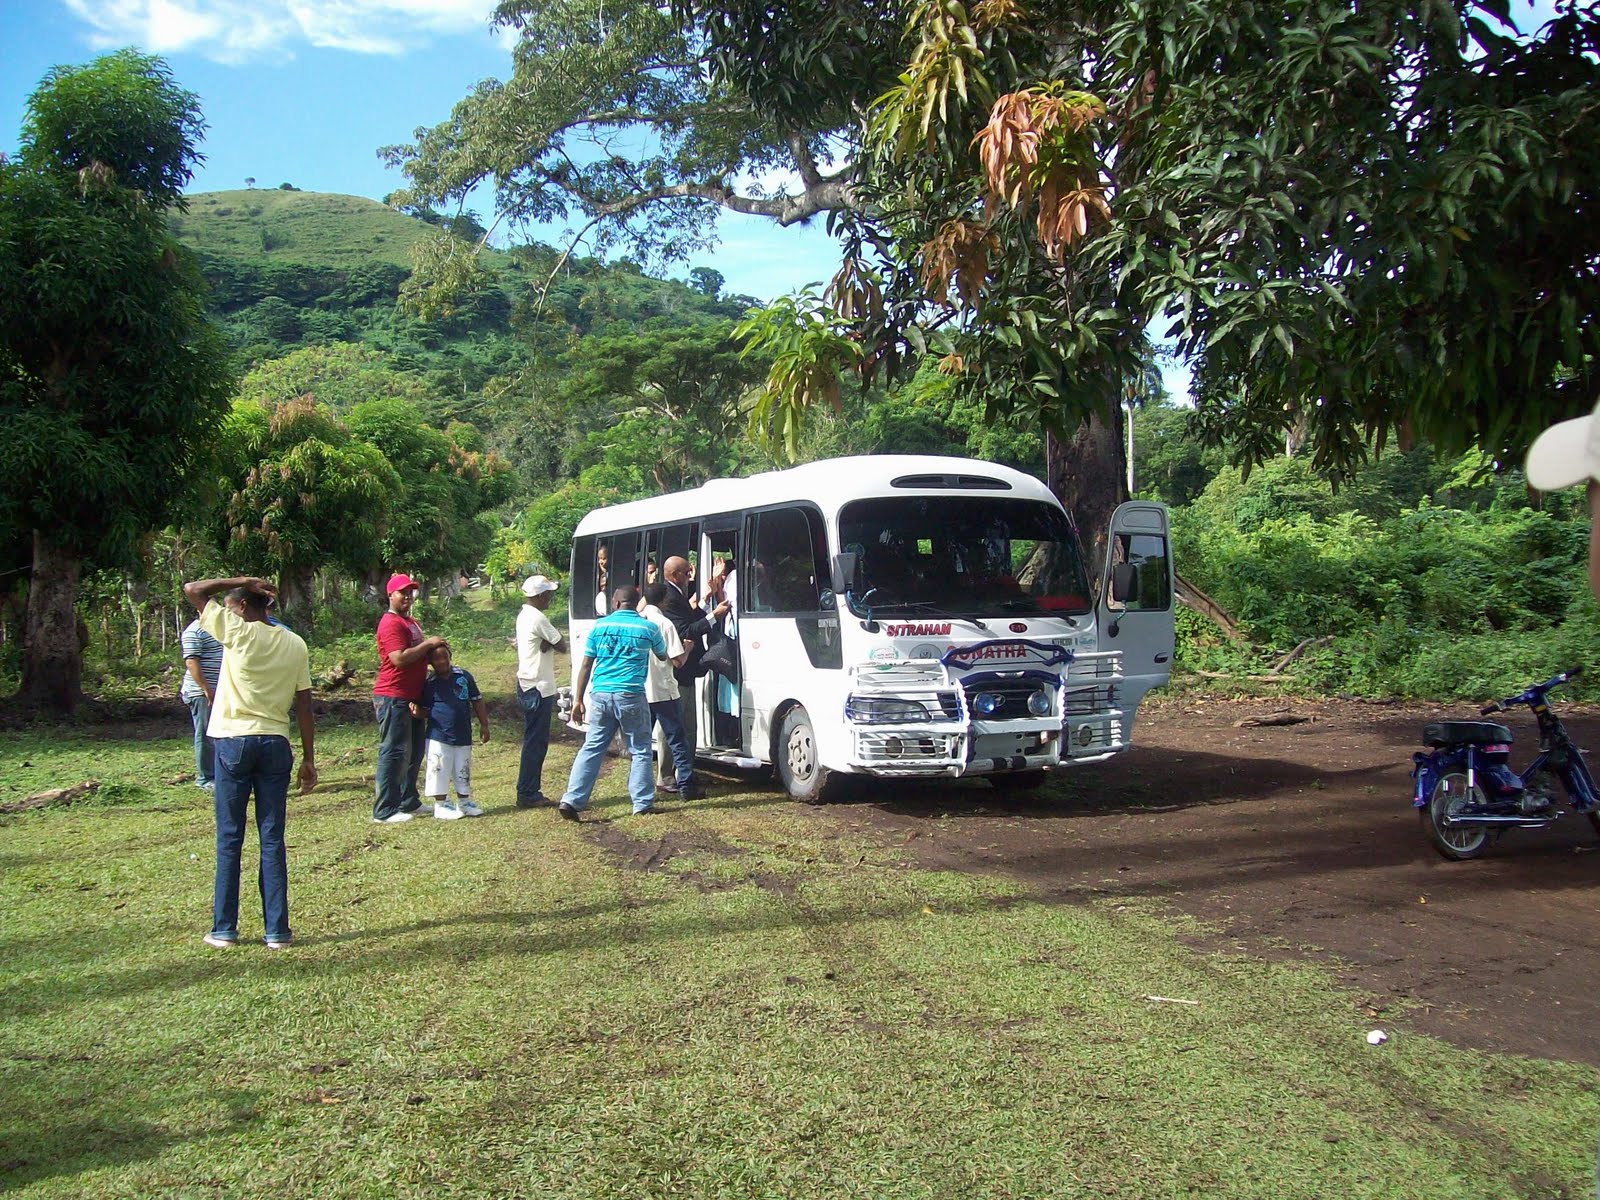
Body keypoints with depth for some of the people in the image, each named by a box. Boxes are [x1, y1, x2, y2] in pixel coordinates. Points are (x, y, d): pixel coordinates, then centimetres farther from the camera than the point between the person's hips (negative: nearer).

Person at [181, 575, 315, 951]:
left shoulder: (237, 632, -5)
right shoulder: (295, 644, 6)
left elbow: (192, 589, 1)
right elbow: (303, 705, 5)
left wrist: (242, 581, 5)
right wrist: (309, 759, 8)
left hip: (233, 741, -3)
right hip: (275, 744, 3)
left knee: (229, 839, 6)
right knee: (272, 840, 6)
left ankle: (224, 929, 12)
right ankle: (277, 930, 8)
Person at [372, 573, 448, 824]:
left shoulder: (410, 622, 19)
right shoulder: (391, 623, -13)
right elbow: (399, 658, -25)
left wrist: (435, 650, 10)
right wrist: (428, 644, -17)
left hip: (412, 697, 10)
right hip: (393, 697, -10)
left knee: (414, 752, 16)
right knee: (394, 753, -8)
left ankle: (409, 801, 26)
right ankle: (384, 811, -4)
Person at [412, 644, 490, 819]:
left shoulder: (464, 676, -1)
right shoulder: (429, 684, -2)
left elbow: (477, 701, 7)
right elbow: (426, 711, 7)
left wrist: (484, 725, 6)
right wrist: (417, 712, -16)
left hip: (463, 737, 2)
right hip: (438, 737, -2)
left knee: (463, 771, 12)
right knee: (440, 771, 1)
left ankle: (464, 802, 27)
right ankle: (441, 805, 13)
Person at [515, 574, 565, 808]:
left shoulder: (524, 616, 13)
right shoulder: (538, 618, -17)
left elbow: (552, 641, 8)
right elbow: (561, 644, -12)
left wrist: (547, 642, -12)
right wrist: (550, 642, 4)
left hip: (526, 685, 10)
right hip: (539, 688, -10)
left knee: (535, 740, 14)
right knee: (536, 741, -4)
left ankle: (530, 792, 19)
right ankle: (527, 794, -1)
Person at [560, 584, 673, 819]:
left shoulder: (599, 626, 6)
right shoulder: (648, 628, 2)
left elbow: (586, 665, 6)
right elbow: (663, 656, 20)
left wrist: (578, 699, 11)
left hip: (601, 695, 2)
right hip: (631, 696, -2)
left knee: (591, 748, 9)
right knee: (640, 751, 10)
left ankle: (572, 800, 4)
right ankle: (643, 804, 10)